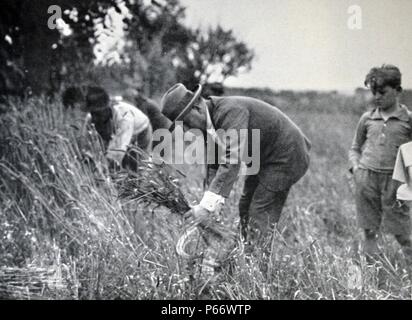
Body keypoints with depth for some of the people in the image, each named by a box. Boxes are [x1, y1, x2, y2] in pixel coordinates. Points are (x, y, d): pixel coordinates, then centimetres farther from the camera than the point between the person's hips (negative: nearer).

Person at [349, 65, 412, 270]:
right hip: (366, 178, 3)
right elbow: (355, 148, 20)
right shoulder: (367, 118, 9)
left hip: (394, 179, -3)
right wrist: (356, 167, 4)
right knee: (369, 232, 7)